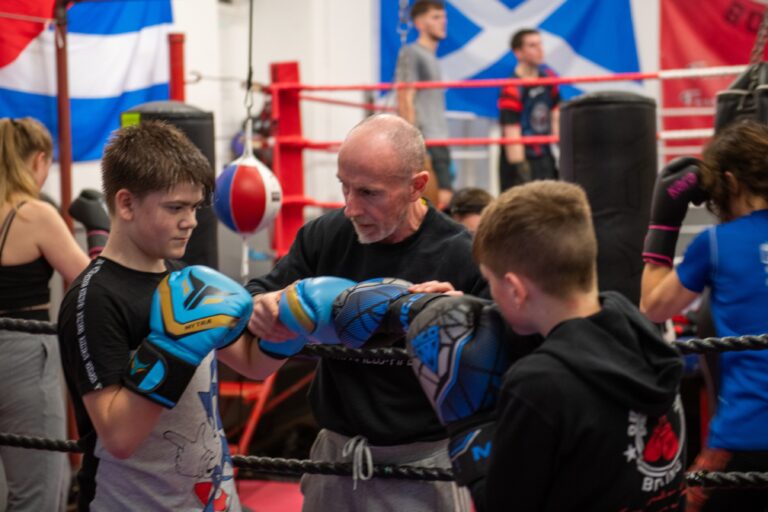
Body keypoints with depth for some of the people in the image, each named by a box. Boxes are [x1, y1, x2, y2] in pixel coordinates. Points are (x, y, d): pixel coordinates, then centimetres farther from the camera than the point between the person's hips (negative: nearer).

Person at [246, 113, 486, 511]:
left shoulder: (464, 260, -16)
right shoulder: (325, 235, -3)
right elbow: (260, 293, 7)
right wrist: (260, 307, -16)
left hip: (422, 467, -4)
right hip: (333, 454, 4)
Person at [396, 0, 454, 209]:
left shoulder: (432, 58, 21)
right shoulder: (411, 54, -5)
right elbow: (405, 102, -12)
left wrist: (444, 144, 18)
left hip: (439, 143, 9)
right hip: (423, 144, -9)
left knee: (445, 197, 6)